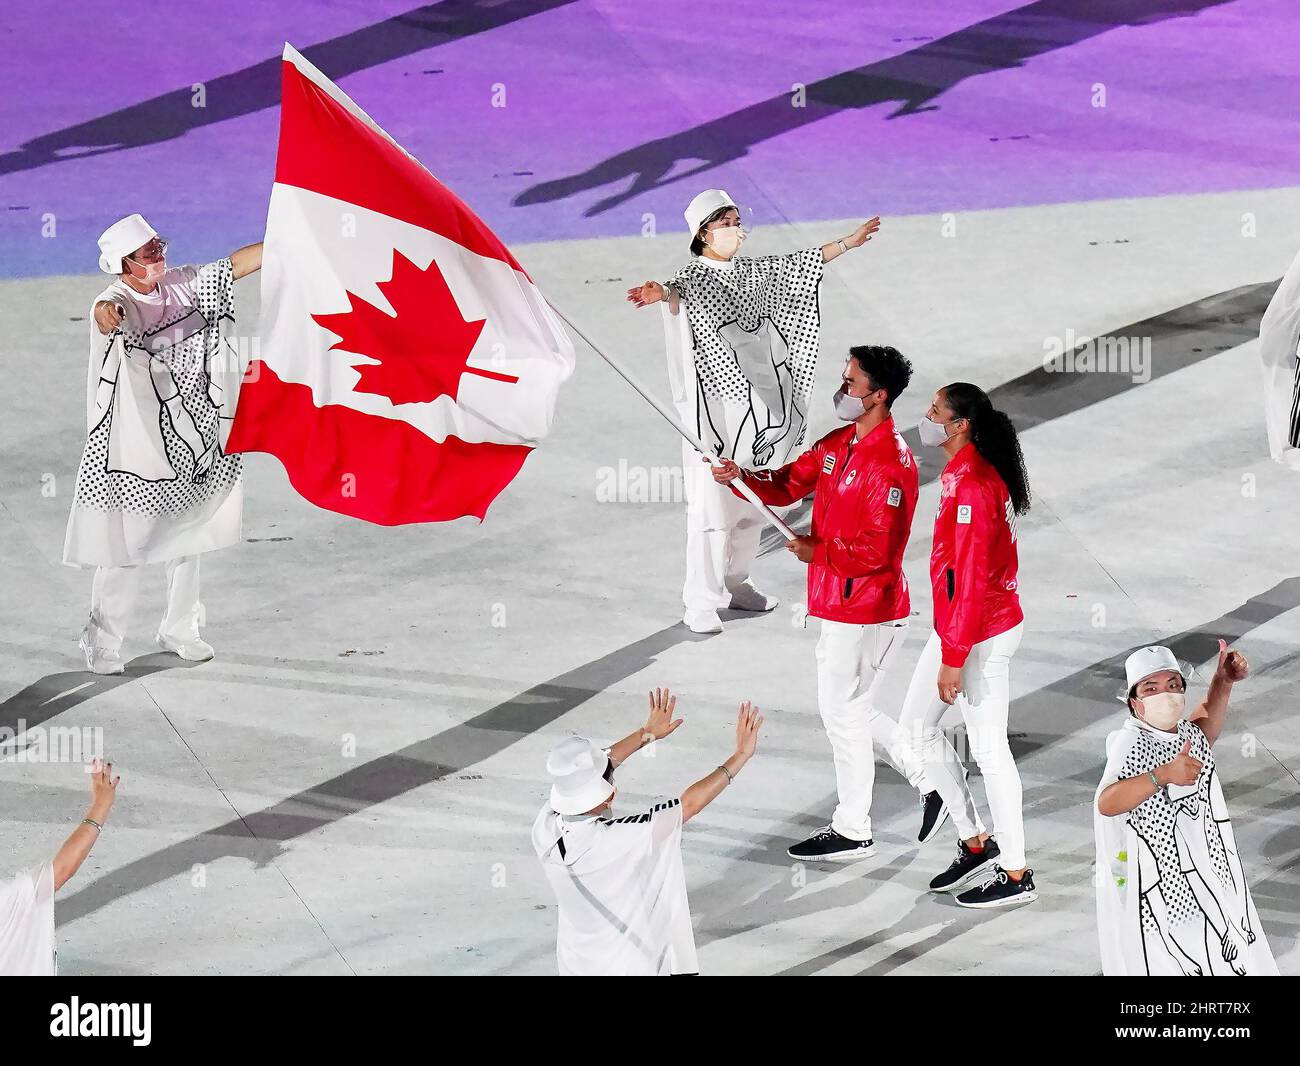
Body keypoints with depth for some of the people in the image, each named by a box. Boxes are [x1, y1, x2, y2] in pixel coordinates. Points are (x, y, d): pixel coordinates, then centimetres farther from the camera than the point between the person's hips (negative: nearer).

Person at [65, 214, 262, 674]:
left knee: (188, 535, 16)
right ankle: (102, 640, 9)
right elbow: (110, 314, -41)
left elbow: (237, 263, 5)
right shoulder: (118, 300, -17)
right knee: (127, 542, -5)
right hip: (136, 441, -7)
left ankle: (179, 628, 32)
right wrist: (106, 313, -65)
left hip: (189, 437, 7)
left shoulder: (181, 285, 2)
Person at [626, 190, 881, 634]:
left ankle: (735, 585, 30)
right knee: (713, 504, -7)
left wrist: (848, 242, 29)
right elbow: (681, 290, -34)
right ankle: (700, 604, -1)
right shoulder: (694, 277, -11)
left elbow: (800, 263, 23)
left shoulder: (751, 270, 11)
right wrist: (660, 293, -58)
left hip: (759, 396, 7)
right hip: (718, 405, -7)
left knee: (752, 501, 15)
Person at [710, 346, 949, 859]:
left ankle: (851, 831, 17)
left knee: (844, 711, 3)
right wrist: (741, 478, -9)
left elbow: (877, 550, -27)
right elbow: (789, 483, 10)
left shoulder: (891, 464, -23)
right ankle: (929, 783, 28)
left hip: (863, 609, -9)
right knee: (854, 708, 19)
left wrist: (817, 552, -16)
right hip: (840, 603, 9)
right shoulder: (839, 442, 7)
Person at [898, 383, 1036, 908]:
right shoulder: (963, 474, 7)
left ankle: (1016, 876, 11)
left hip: (983, 633, -10)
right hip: (956, 625, 10)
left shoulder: (972, 485, -23)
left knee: (988, 749, 0)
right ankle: (975, 840, 26)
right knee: (916, 726, 16)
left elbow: (973, 579, -24)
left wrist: (954, 657, -22)